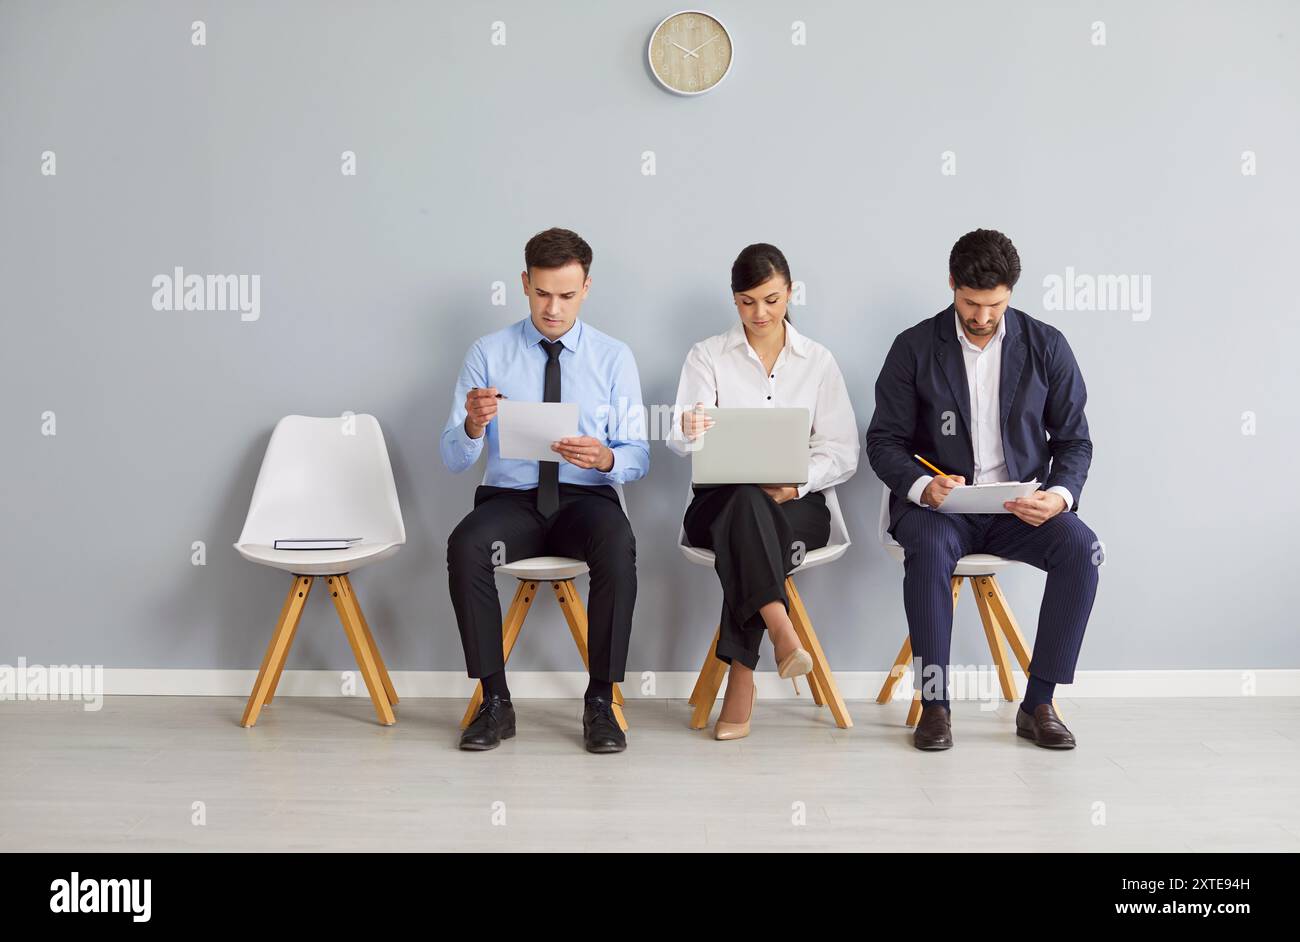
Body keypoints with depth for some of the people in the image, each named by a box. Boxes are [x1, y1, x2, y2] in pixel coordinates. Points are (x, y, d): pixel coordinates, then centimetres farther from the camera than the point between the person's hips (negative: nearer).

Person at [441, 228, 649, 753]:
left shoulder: (615, 358, 5)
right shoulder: (488, 354, 3)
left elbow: (638, 457, 1)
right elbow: (452, 459, 1)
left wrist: (604, 458, -23)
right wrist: (473, 426, -23)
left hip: (587, 498, 0)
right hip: (510, 498, 1)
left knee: (618, 547, -34)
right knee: (464, 547, -32)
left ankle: (601, 703, -20)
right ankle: (495, 701, -18)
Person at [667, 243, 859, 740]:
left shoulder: (818, 361, 10)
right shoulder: (706, 356, 7)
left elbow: (842, 453, 5)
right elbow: (682, 440, -7)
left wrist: (796, 483, -15)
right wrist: (690, 433, -33)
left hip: (796, 505, 1)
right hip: (718, 500, 0)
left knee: (746, 532, -35)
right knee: (747, 500, -37)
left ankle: (740, 679, -34)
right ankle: (782, 634, -47)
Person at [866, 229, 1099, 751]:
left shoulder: (1047, 346, 1)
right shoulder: (914, 348, -2)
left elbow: (1074, 440, 5)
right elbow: (884, 440, -2)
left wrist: (1060, 494, -17)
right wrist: (921, 485, -23)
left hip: (1019, 507, 2)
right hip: (939, 503, -2)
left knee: (1080, 547, -27)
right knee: (929, 547, -35)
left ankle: (1038, 703, -15)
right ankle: (934, 704, -21)